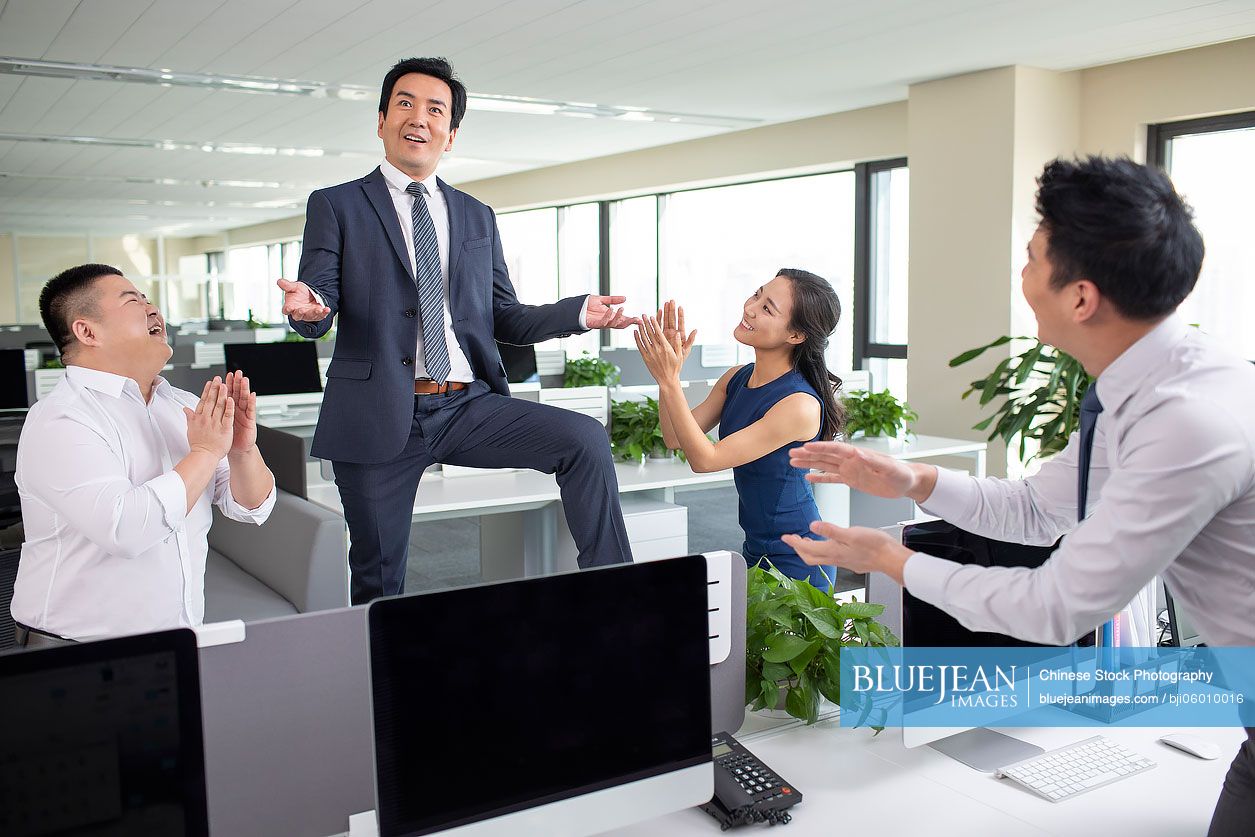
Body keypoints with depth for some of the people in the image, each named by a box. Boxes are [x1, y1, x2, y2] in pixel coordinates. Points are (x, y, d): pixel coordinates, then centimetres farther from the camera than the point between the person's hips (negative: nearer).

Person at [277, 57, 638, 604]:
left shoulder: (478, 218, 17)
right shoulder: (335, 206, 7)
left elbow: (503, 318, 15)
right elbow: (318, 311, -1)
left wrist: (581, 312, -2)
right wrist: (307, 307, -27)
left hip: (468, 407, 2)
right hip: (378, 414, -2)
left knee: (584, 439, -19)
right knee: (378, 579, 4)